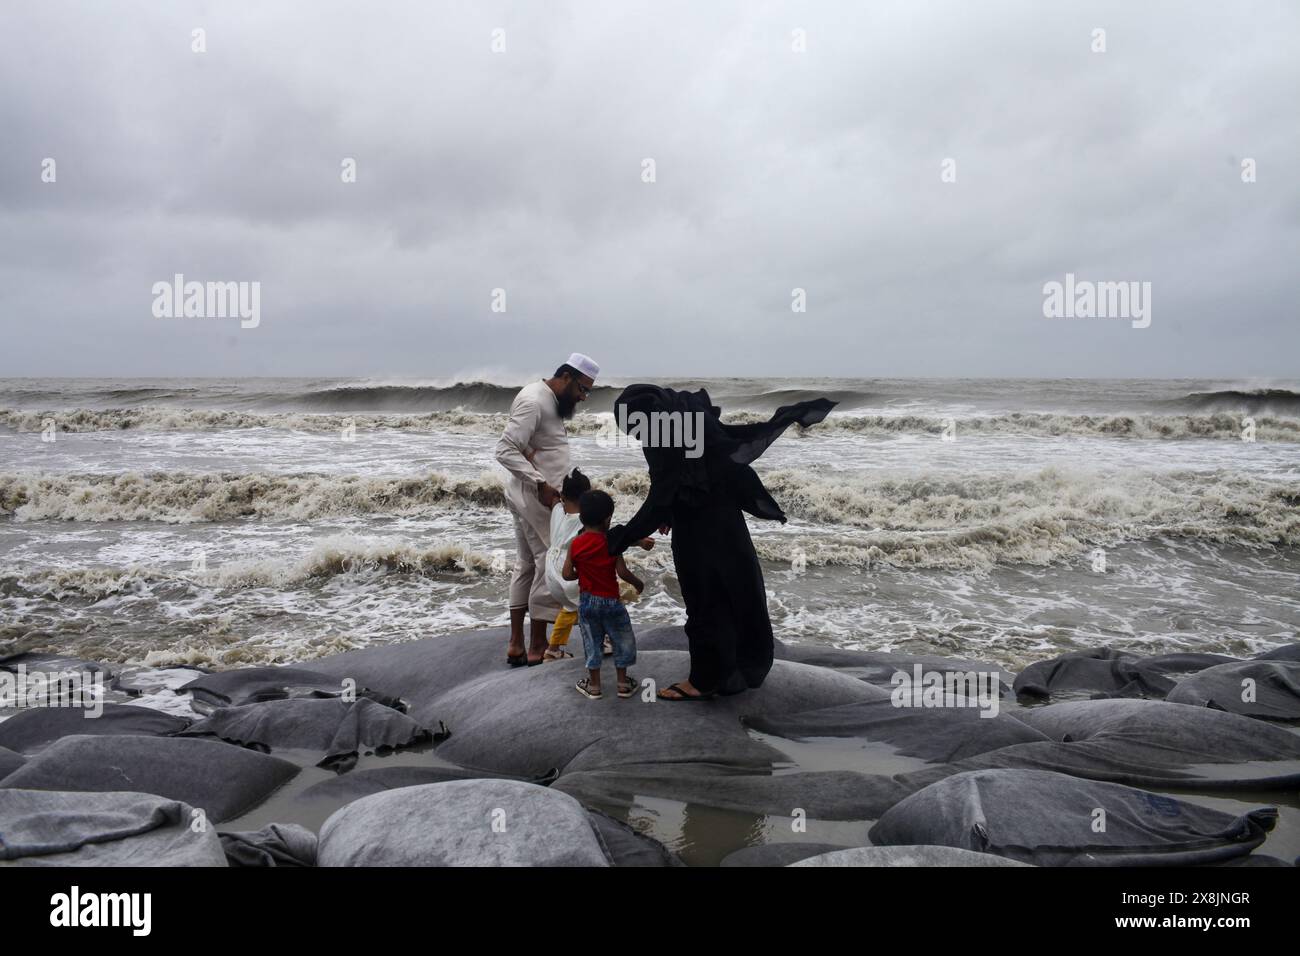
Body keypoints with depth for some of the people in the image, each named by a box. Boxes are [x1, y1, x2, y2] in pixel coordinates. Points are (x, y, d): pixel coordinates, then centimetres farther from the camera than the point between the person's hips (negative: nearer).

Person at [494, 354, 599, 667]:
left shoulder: (549, 401, 14)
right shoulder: (533, 401, -18)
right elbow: (505, 450, -24)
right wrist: (540, 483, -29)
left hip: (535, 496, 11)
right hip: (535, 497, -11)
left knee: (527, 565, 12)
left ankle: (516, 644, 17)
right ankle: (538, 647, 1)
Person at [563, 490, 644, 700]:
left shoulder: (575, 544, -6)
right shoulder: (612, 542, -13)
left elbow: (567, 574, -7)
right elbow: (622, 572, -17)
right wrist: (638, 583, 0)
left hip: (587, 601, 2)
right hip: (610, 600, -2)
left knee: (592, 642, 14)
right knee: (622, 640, 14)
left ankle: (594, 685, 20)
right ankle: (623, 683, 19)